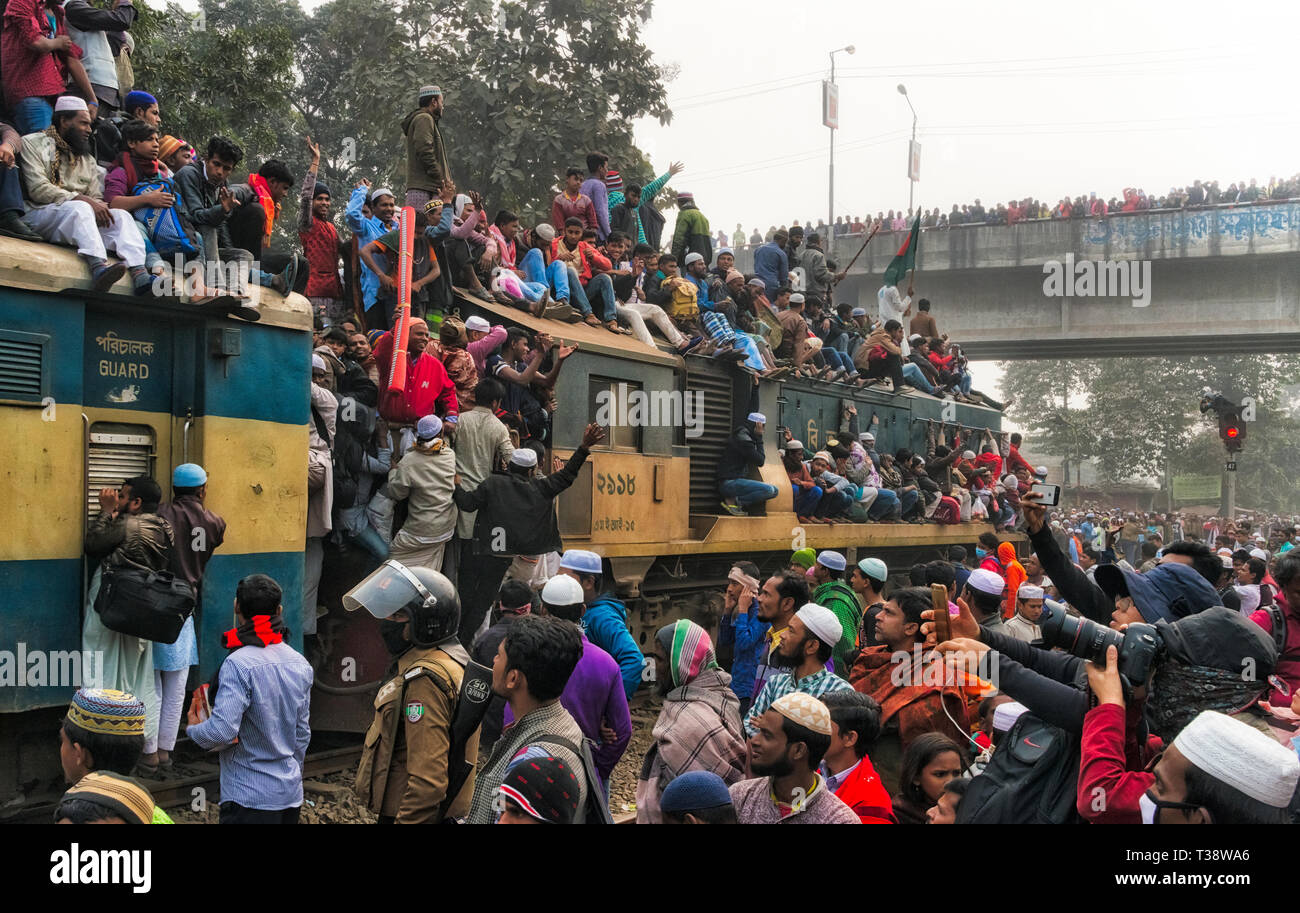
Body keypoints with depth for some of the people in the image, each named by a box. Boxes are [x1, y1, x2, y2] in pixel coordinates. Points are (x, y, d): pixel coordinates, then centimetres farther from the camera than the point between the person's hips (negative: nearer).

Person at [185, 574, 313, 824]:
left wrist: (192, 729, -3)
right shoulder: (300, 664, 5)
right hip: (291, 794, 7)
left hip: (249, 797, -7)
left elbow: (222, 731, -24)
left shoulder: (239, 665, -18)